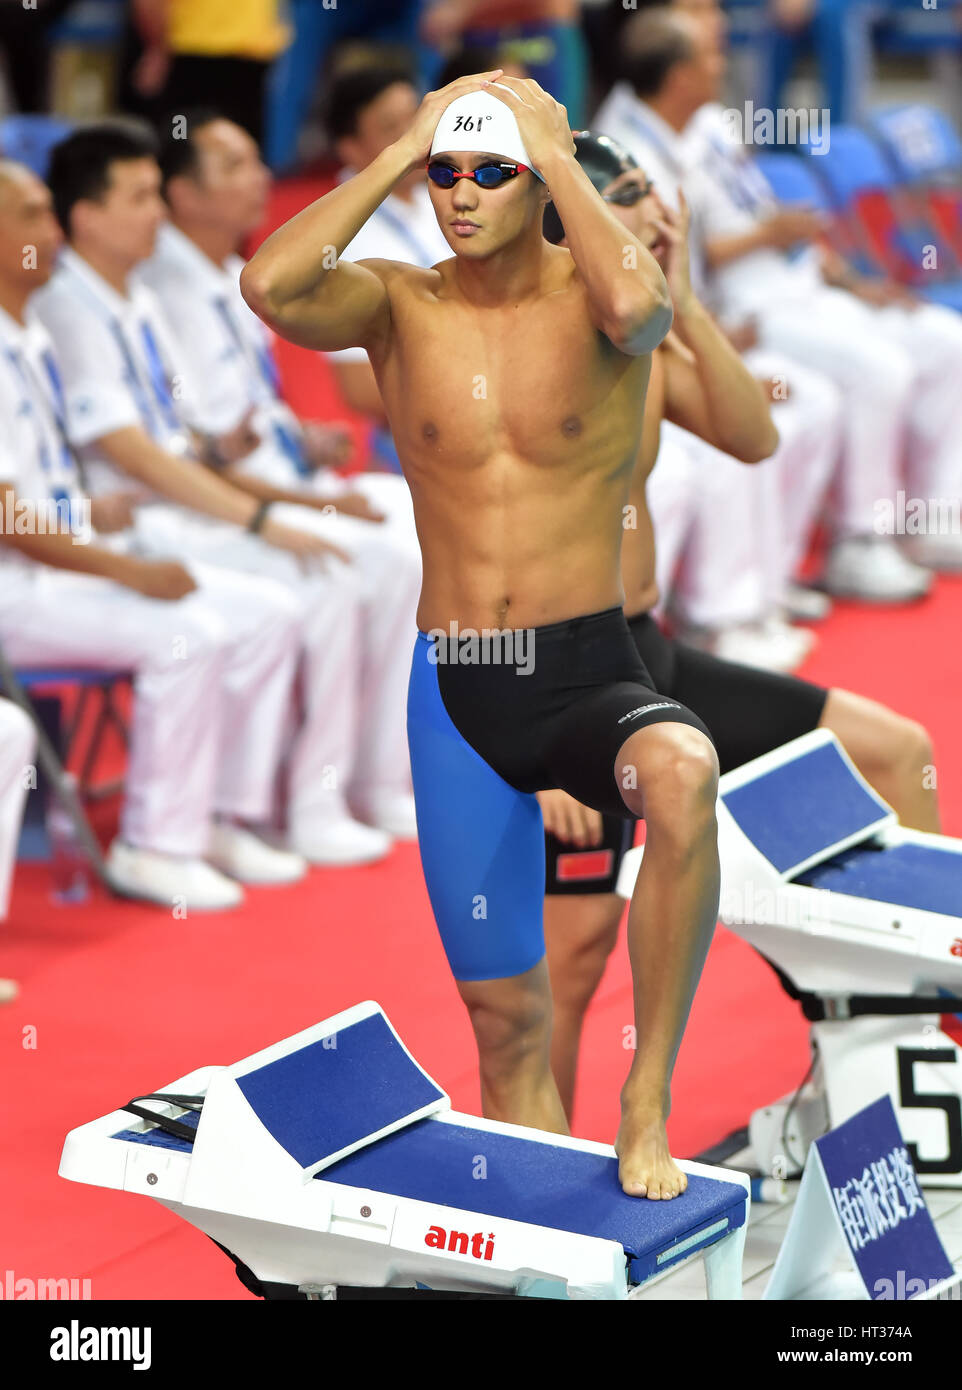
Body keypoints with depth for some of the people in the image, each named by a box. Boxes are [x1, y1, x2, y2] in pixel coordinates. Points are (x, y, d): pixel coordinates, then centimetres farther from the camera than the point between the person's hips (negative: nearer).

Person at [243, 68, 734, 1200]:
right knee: (504, 1014, 6)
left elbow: (634, 306, -30)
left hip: (591, 675, -3)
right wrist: (398, 154, -11)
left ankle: (649, 1097, -24)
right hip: (453, 690, 3)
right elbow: (268, 286, -18)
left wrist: (556, 152, -17)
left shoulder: (590, 295, -3)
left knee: (684, 773, -37)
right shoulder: (400, 305, 2)